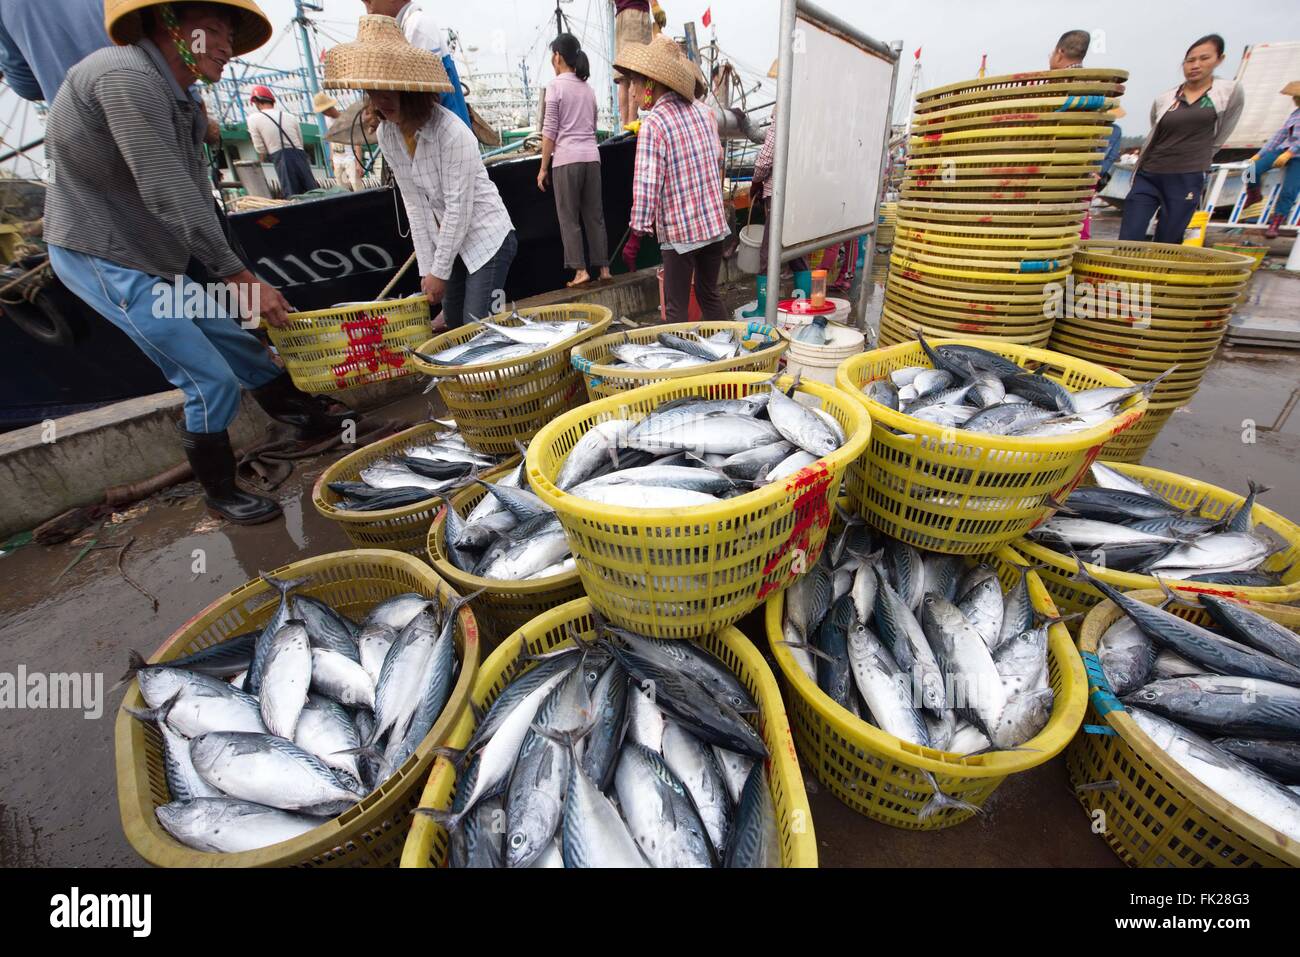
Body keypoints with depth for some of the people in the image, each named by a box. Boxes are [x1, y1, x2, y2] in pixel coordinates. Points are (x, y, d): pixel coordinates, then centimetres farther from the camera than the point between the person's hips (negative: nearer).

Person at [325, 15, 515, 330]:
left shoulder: (451, 132, -20)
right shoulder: (387, 135, 1)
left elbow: (460, 207, -20)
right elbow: (415, 204, 3)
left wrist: (440, 271, -16)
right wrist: (426, 268, -2)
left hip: (487, 239, -7)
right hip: (451, 242, 7)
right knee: (452, 326, 12)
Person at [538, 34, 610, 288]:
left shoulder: (556, 85, -3)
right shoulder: (587, 87, 15)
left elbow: (550, 131, -6)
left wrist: (543, 167, -3)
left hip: (566, 159, -6)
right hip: (591, 157, 6)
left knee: (569, 218, -1)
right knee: (595, 216, 7)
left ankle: (581, 270, -6)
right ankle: (603, 268, 9)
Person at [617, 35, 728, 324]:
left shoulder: (653, 124, -14)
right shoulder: (704, 111, 7)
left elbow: (646, 183, -20)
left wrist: (638, 229, -15)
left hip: (679, 233, -7)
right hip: (715, 224, 7)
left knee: (676, 308, 3)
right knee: (709, 293, 19)